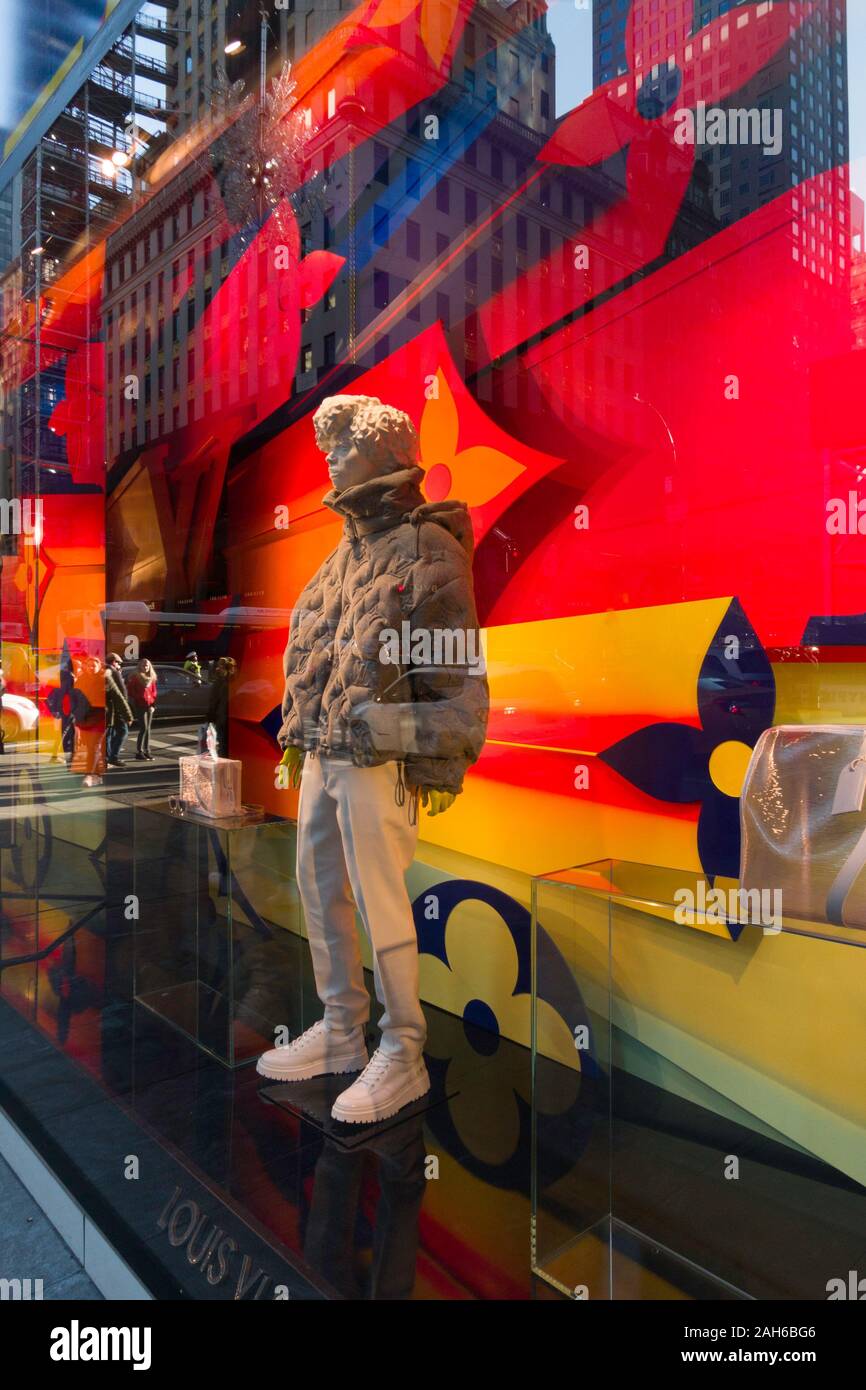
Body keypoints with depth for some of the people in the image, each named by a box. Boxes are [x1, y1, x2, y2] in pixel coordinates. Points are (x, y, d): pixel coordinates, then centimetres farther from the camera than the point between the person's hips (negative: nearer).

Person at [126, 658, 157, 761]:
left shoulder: (151, 678, 13)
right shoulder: (135, 677, -3)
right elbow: (130, 691, -4)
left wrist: (153, 705, 4)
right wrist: (134, 704, -8)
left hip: (149, 706, 6)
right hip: (140, 706, -6)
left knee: (148, 729, 9)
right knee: (143, 728, -10)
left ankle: (147, 750, 16)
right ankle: (139, 752, -7)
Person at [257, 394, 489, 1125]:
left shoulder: (429, 549, -10)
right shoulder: (344, 551, 17)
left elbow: (458, 670, -13)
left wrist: (441, 765, -15)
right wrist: (298, 738, 18)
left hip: (378, 762, -9)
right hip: (322, 756, 9)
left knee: (381, 903, -1)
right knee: (319, 892, 15)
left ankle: (403, 1054, 16)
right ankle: (341, 1030, 32)